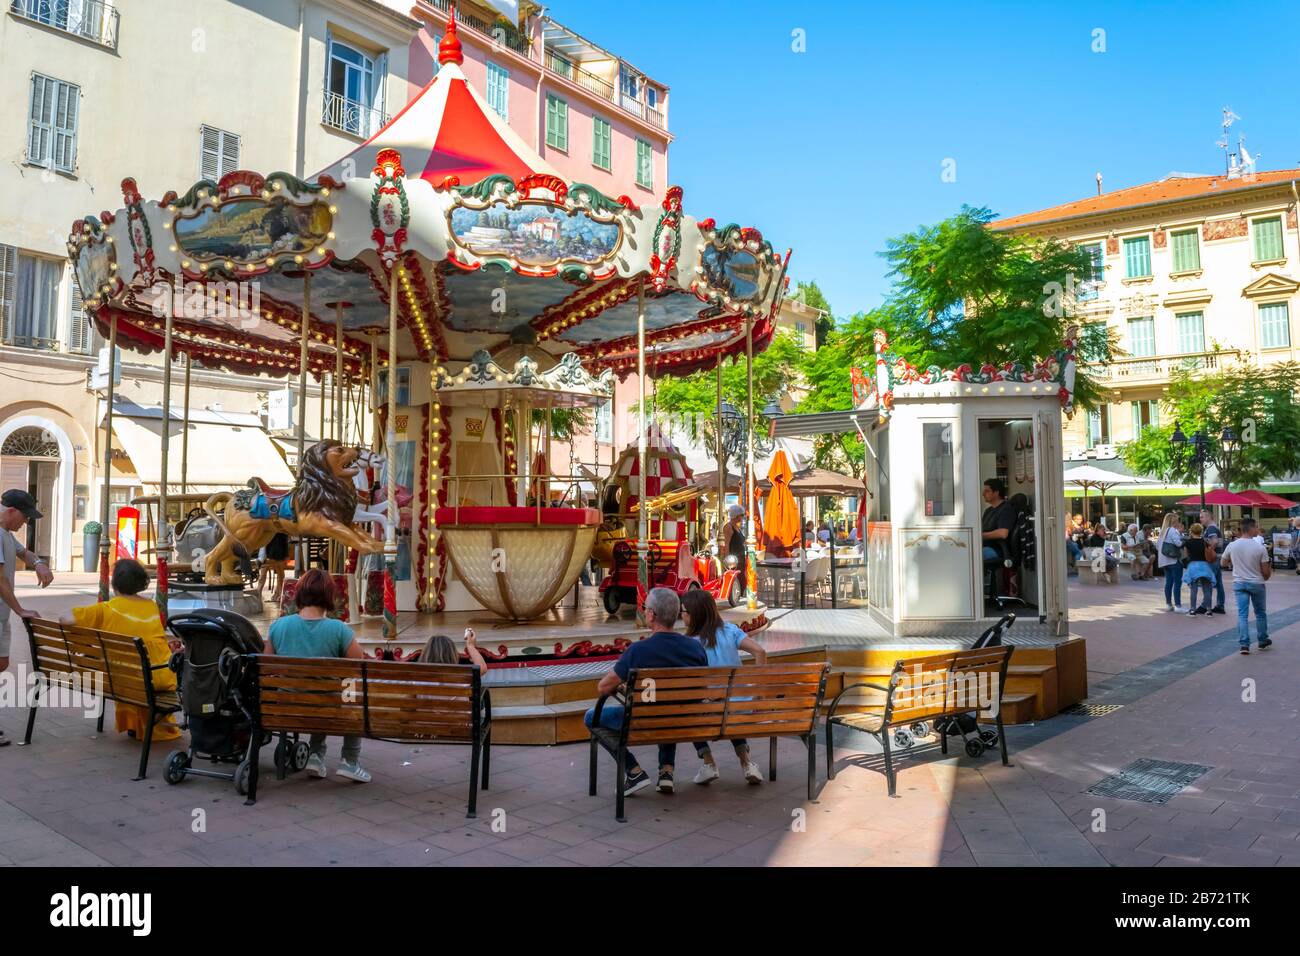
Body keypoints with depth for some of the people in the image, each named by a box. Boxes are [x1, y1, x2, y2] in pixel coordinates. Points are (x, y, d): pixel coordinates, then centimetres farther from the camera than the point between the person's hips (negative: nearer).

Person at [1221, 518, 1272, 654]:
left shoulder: (1232, 546, -6)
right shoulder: (1260, 548, -14)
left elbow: (1223, 563, 9)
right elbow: (1265, 572, -7)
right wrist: (1268, 574, 14)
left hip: (1239, 583, 2)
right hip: (1256, 583, -2)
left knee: (1242, 614, 2)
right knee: (1260, 613, 16)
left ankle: (1244, 644, -3)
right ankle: (1263, 642, 28)